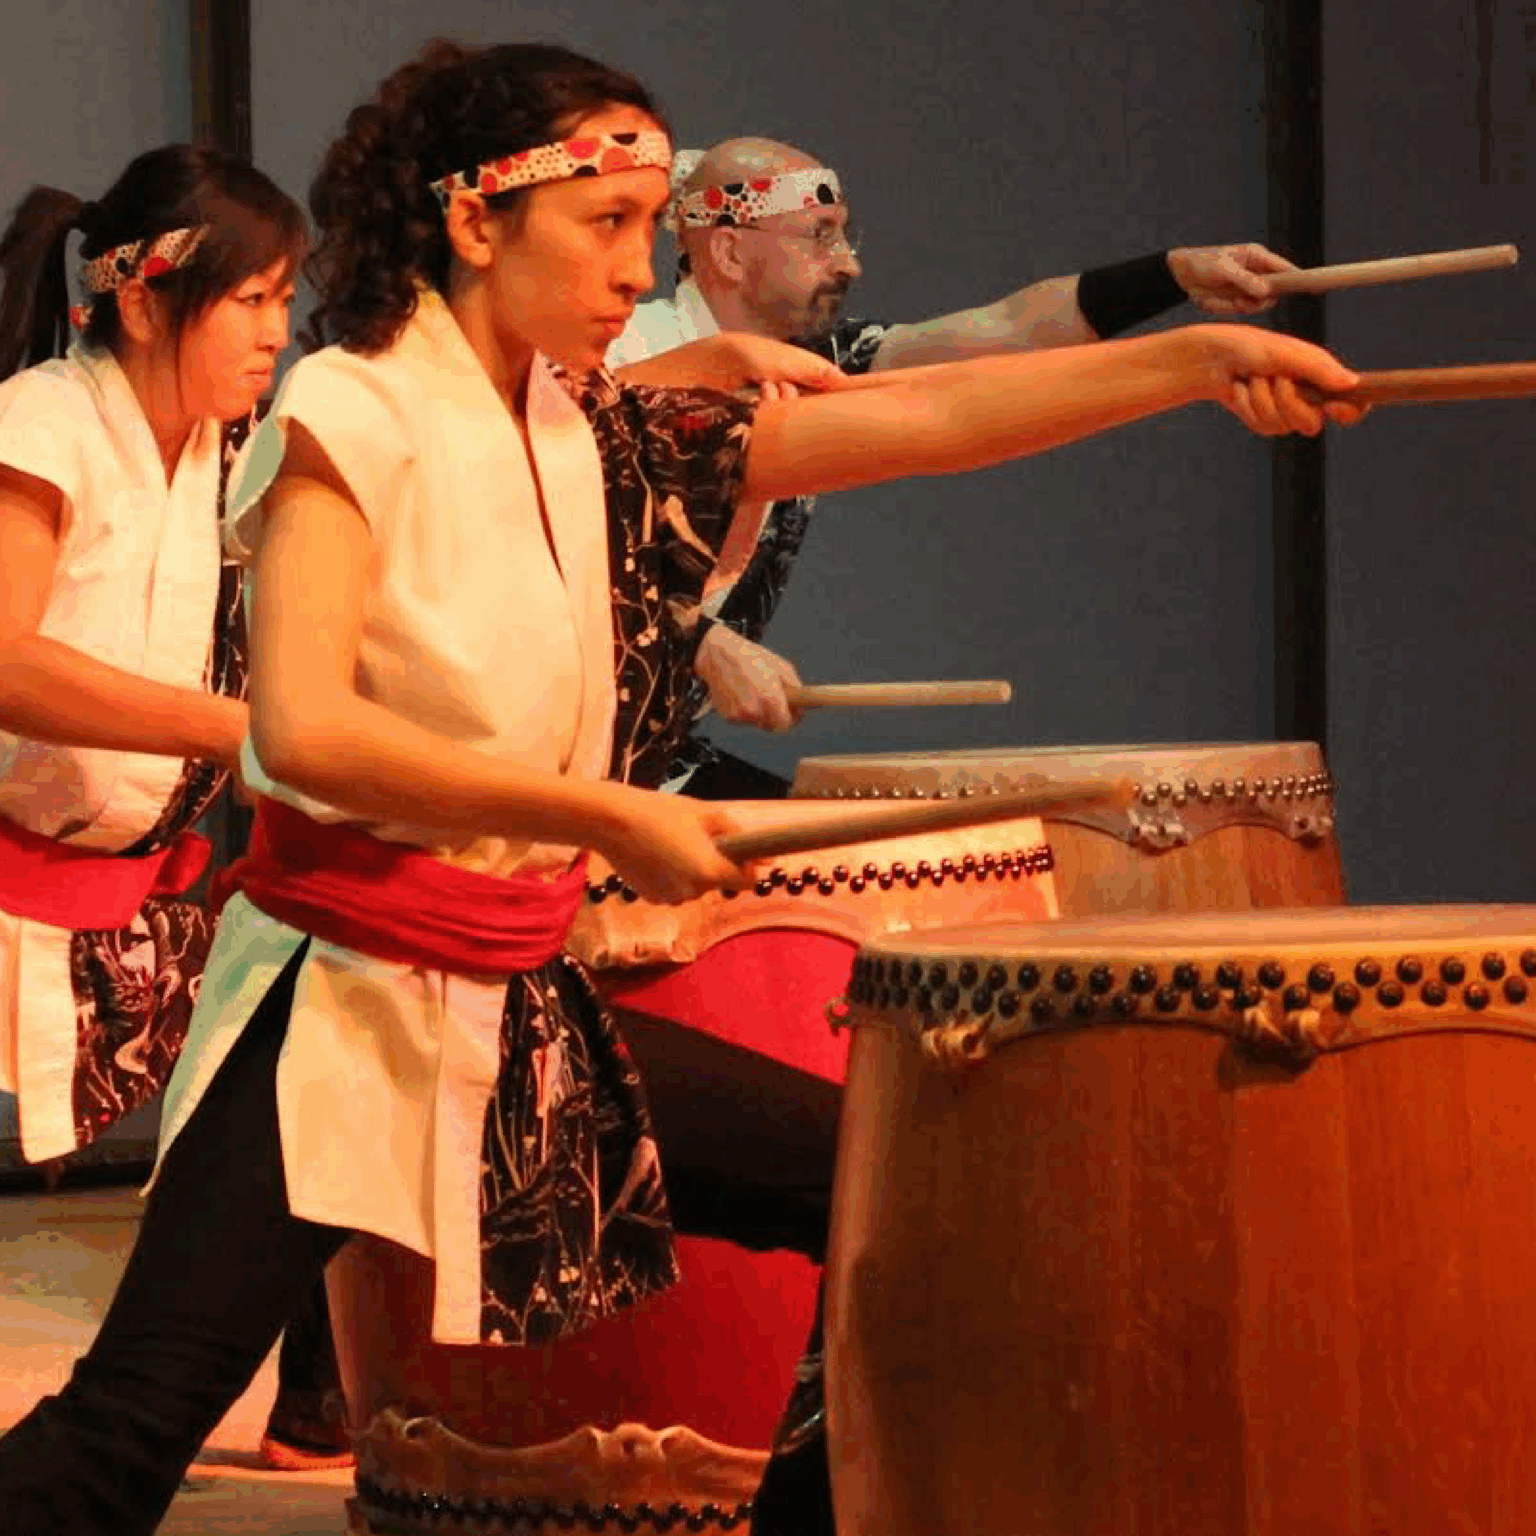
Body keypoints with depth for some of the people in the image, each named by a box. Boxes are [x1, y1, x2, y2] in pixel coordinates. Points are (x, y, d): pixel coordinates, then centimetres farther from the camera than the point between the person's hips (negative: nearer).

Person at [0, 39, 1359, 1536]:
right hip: (344, 1001, -7)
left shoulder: (603, 441, 10)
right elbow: (299, 728, -21)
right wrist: (607, 819, -21)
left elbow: (928, 418, 5)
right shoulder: (353, 414, -9)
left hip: (532, 1014, 7)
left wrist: (1205, 358, -5)